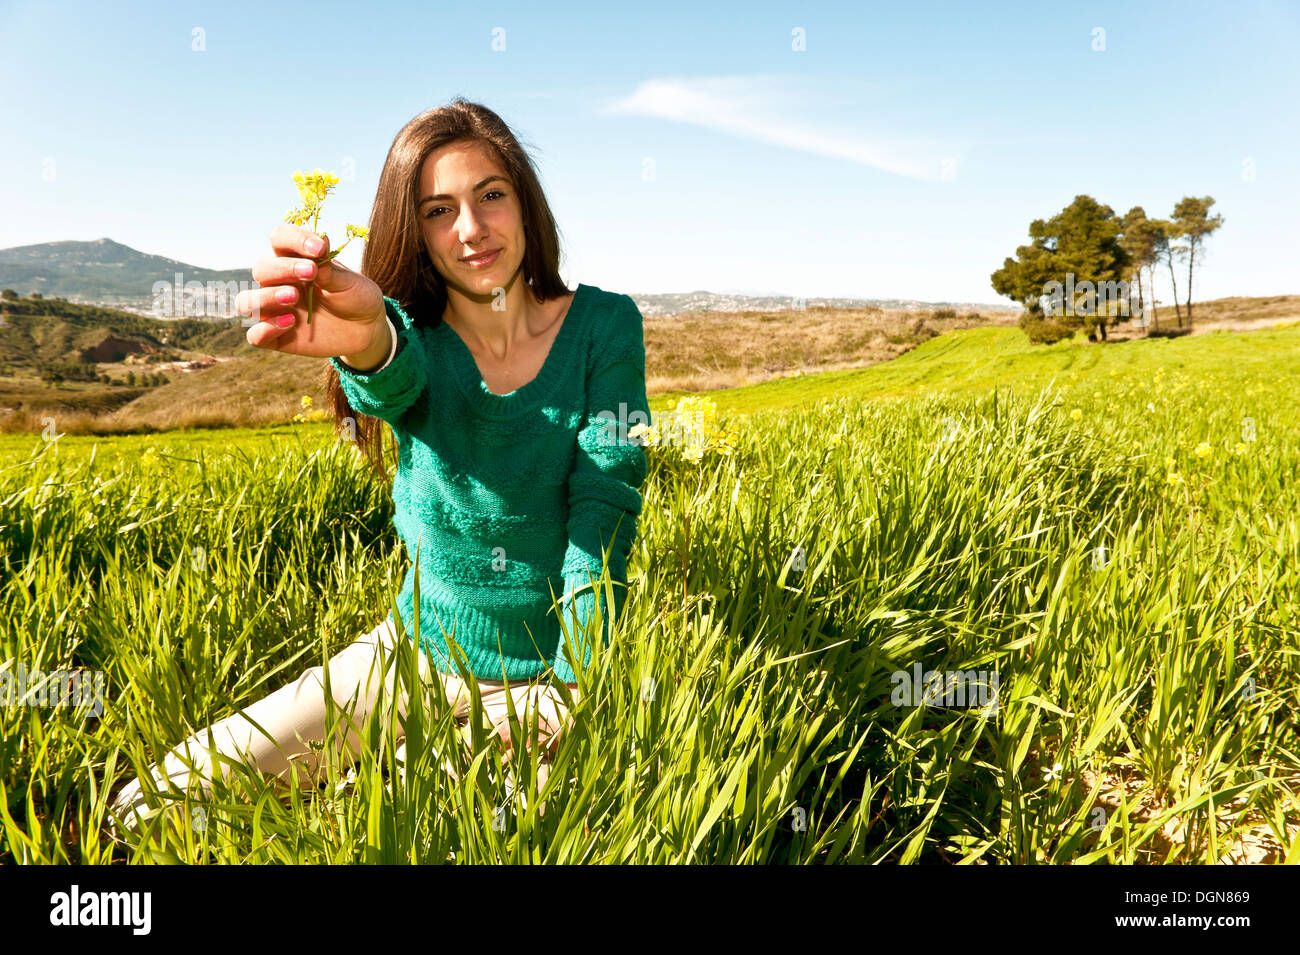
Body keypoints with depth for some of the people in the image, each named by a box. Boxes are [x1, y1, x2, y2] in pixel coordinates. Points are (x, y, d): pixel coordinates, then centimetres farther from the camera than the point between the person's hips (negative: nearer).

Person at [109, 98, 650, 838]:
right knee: (149, 806, -1)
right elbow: (392, 380, -31)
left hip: (553, 668, -1)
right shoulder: (409, 337, -6)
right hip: (421, 651, 2)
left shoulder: (604, 327, -7)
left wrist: (576, 690, -24)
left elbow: (606, 498, -15)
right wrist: (367, 343, -57)